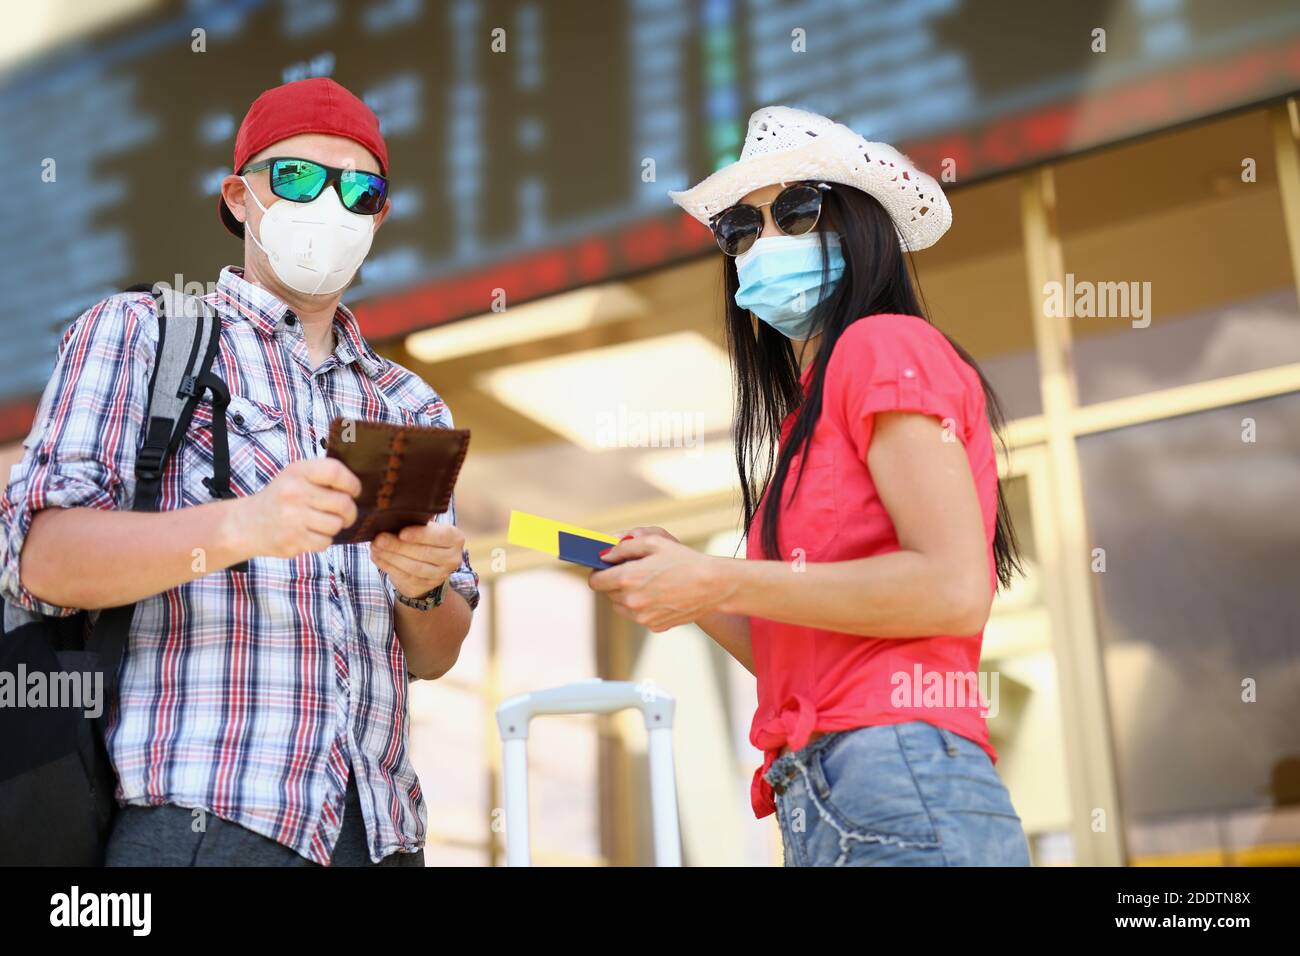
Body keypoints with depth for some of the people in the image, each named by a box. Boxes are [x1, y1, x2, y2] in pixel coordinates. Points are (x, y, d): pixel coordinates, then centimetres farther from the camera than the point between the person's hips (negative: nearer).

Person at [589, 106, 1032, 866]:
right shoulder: (810, 419, 19)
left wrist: (717, 583, -11)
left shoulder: (887, 347, -2)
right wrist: (691, 595, 6)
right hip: (821, 806, 8)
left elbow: (953, 590, -15)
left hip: (902, 786, -8)